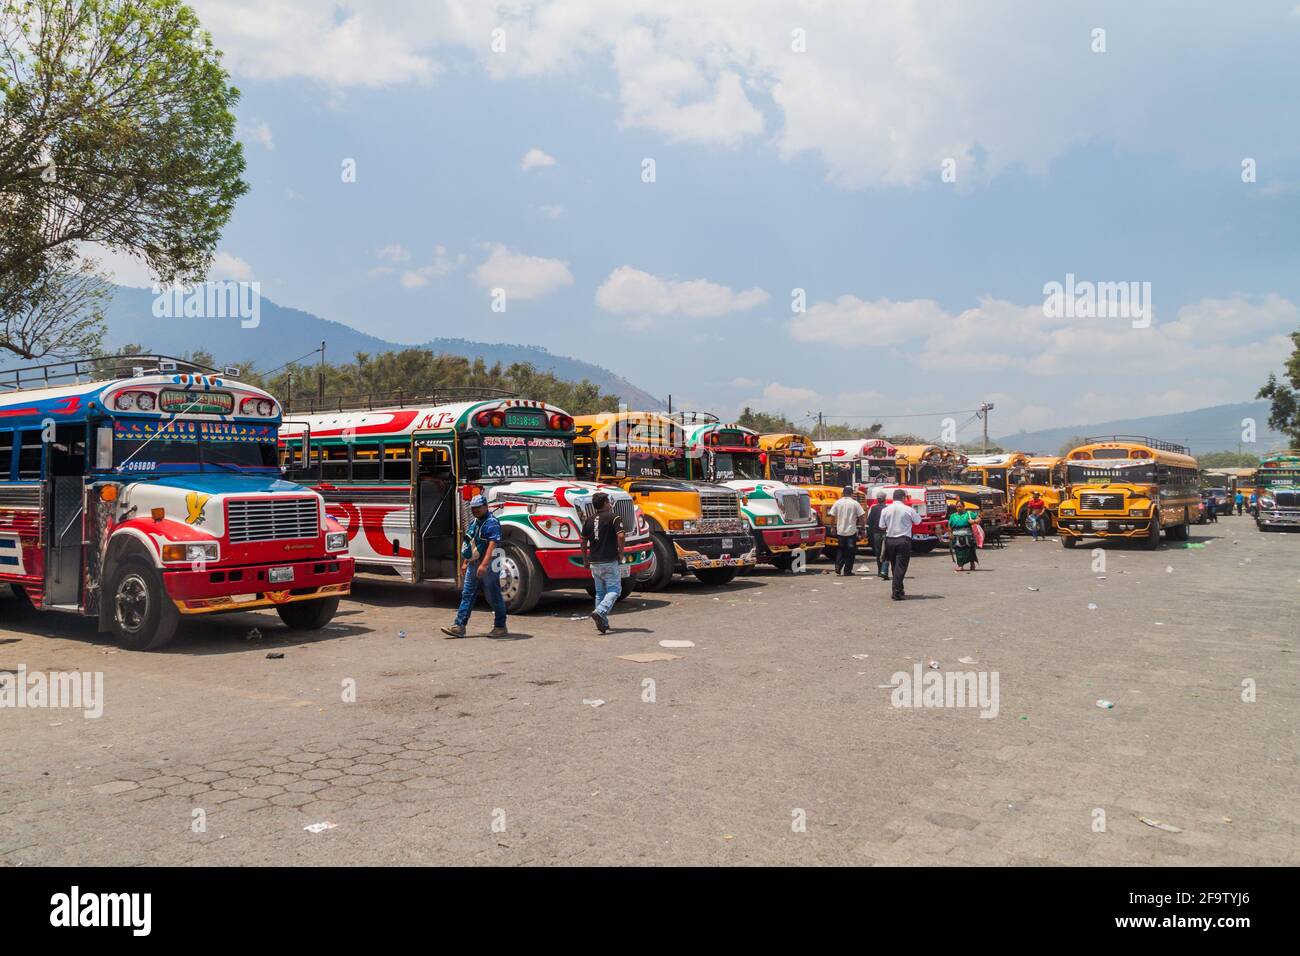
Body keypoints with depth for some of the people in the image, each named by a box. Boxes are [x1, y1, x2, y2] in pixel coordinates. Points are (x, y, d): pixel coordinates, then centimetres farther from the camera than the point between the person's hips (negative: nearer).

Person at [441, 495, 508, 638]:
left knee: (494, 597, 1)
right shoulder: (474, 522, 16)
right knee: (467, 595, 6)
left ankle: (500, 627, 12)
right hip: (473, 564, 9)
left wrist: (484, 565, -33)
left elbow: (492, 545, -25)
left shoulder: (492, 523, -14)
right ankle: (459, 626, 6)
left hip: (488, 565, -9)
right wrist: (466, 562, 22)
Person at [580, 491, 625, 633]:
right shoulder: (613, 518, -7)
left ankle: (603, 622, 14)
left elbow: (583, 542, 12)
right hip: (609, 562, -6)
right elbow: (620, 536, -20)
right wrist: (621, 552, -5)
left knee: (600, 592, 15)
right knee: (614, 590, 0)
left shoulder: (589, 521, 9)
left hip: (594, 562, 6)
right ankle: (600, 612, -21)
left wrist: (585, 560, 21)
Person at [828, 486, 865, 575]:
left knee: (841, 549, 19)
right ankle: (847, 571, 8)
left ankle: (838, 567, 2)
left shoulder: (837, 503, 0)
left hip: (840, 531, 2)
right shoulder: (855, 503, -6)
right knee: (850, 551, 7)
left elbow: (832, 516, 3)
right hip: (851, 531, -2)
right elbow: (860, 517, -7)